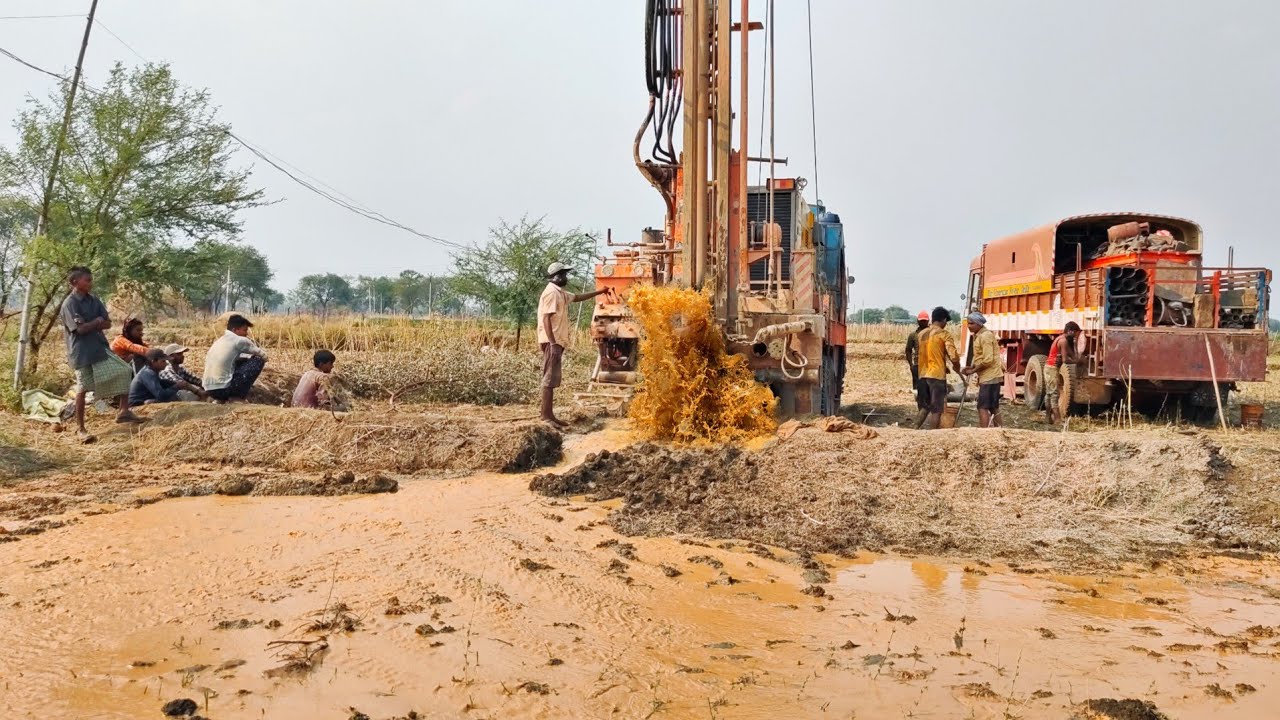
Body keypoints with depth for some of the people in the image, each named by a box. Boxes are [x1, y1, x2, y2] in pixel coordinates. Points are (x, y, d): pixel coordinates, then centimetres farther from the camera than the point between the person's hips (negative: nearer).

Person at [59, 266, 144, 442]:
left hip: (100, 347, 7)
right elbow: (80, 328, -20)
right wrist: (97, 322, -5)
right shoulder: (70, 304, -12)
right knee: (82, 388, -2)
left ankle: (123, 411, 5)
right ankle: (80, 428, 7)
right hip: (82, 351, -7)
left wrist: (90, 325, -11)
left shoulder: (93, 301, 9)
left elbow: (107, 323, 5)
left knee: (124, 371, -1)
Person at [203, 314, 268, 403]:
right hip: (222, 389, -8)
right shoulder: (240, 340, -4)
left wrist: (248, 357, 26)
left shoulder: (220, 341, 19)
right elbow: (263, 356, 5)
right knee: (258, 361, 1)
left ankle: (221, 398, 17)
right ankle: (238, 397, 1)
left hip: (209, 390, 8)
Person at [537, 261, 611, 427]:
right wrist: (552, 344, -26)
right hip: (552, 342, -10)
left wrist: (599, 292, 37)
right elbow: (546, 319, -20)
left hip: (556, 341, 10)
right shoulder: (552, 293, -13)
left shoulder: (560, 293, 18)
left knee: (552, 379, 9)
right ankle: (546, 416, -11)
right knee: (550, 379, -11)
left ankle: (549, 415, 11)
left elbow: (578, 297, 35)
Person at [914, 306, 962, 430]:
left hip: (923, 375, 6)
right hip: (937, 375, -6)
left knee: (926, 406, 19)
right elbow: (953, 357, -16)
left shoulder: (921, 334, 11)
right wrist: (957, 367, 6)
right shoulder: (944, 334, -8)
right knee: (937, 410, -1)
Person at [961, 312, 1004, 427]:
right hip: (989, 376, 10)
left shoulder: (985, 336, -16)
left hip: (990, 376, -10)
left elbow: (988, 360, -23)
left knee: (983, 408, -11)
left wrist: (973, 370, -14)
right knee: (993, 407, 15)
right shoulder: (978, 336, 14)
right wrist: (971, 367, 5)